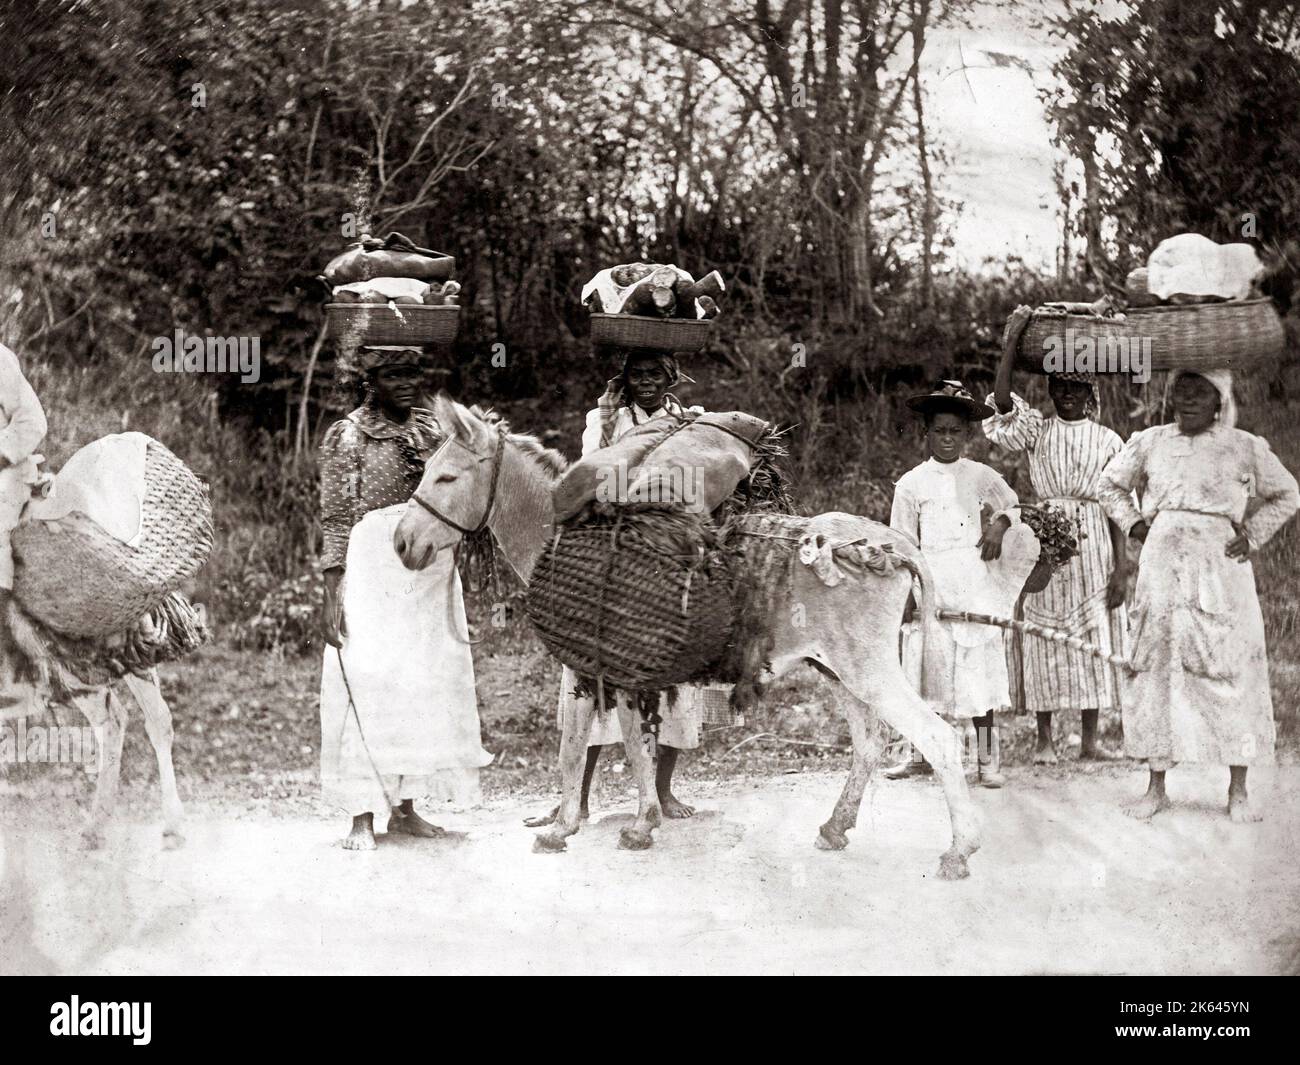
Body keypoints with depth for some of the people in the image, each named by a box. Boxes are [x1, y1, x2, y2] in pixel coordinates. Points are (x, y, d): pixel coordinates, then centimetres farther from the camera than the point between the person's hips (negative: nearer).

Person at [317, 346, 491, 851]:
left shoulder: (431, 429, 11)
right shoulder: (347, 435, -2)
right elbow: (335, 520, -5)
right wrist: (332, 595, -10)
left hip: (432, 574, 5)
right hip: (372, 571, -5)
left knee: (428, 684, 7)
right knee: (368, 684, -5)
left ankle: (405, 807, 17)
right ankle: (363, 817, 0)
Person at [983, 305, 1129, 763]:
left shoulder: (1108, 441, 7)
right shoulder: (1036, 430, 6)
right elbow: (1002, 400, -13)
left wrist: (1121, 566, -3)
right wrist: (1011, 342, -17)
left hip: (1093, 542, 1)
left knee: (1092, 637, 3)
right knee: (1045, 638, -1)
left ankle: (1090, 739, 10)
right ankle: (1044, 740, 3)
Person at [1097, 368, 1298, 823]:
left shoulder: (1245, 448, 3)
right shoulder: (1150, 443, 7)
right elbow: (1109, 484, 21)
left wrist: (1252, 536, 2)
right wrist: (1134, 524, 6)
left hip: (1221, 567, -1)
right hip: (1162, 567, 2)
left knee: (1231, 671, -2)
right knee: (1157, 667, 2)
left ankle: (1238, 791, 6)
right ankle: (1156, 788, 10)